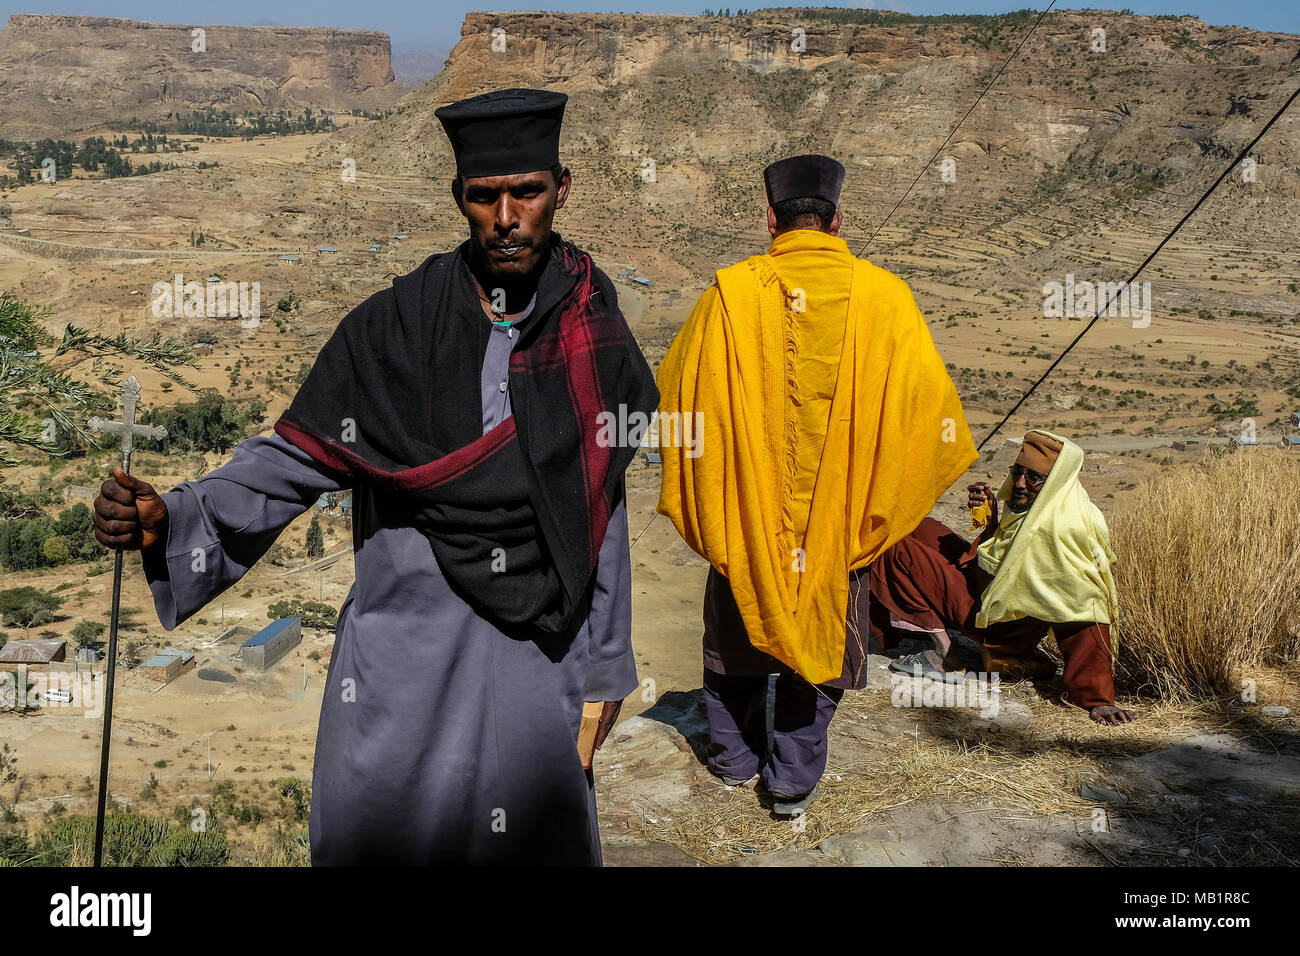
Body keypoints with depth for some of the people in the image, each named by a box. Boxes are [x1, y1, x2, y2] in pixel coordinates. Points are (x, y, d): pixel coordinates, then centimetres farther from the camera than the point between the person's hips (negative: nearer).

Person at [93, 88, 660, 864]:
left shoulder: (594, 337, -1)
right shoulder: (393, 327, -6)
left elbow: (599, 510, 5)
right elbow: (298, 457, -4)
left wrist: (604, 667, 7)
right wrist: (173, 515, -21)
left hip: (537, 653, 1)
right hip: (404, 645, -1)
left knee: (541, 841, 11)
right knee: (375, 840, 7)